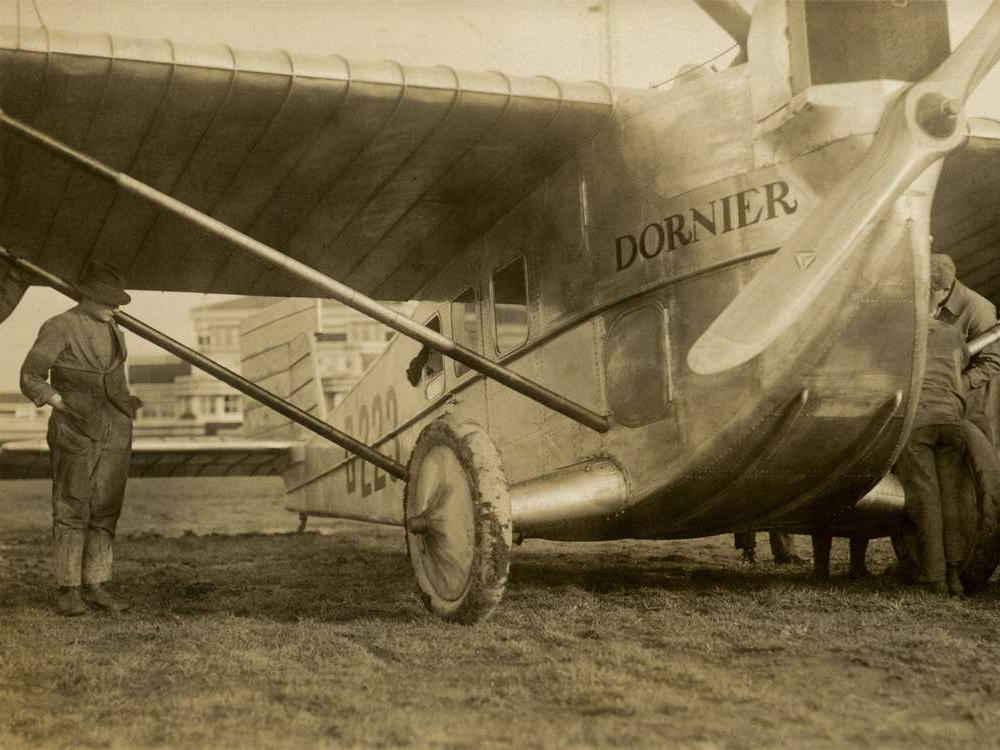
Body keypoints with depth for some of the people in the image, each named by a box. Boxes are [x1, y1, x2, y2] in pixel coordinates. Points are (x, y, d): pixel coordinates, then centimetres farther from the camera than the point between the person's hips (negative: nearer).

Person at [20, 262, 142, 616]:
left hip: (114, 432, 6)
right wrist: (64, 404, -18)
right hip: (76, 432, -6)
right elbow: (30, 378, -6)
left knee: (105, 510, 5)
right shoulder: (59, 328, -6)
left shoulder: (112, 331, 14)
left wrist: (125, 402, 9)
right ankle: (67, 590, 3)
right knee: (72, 510, -4)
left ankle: (95, 586, 10)